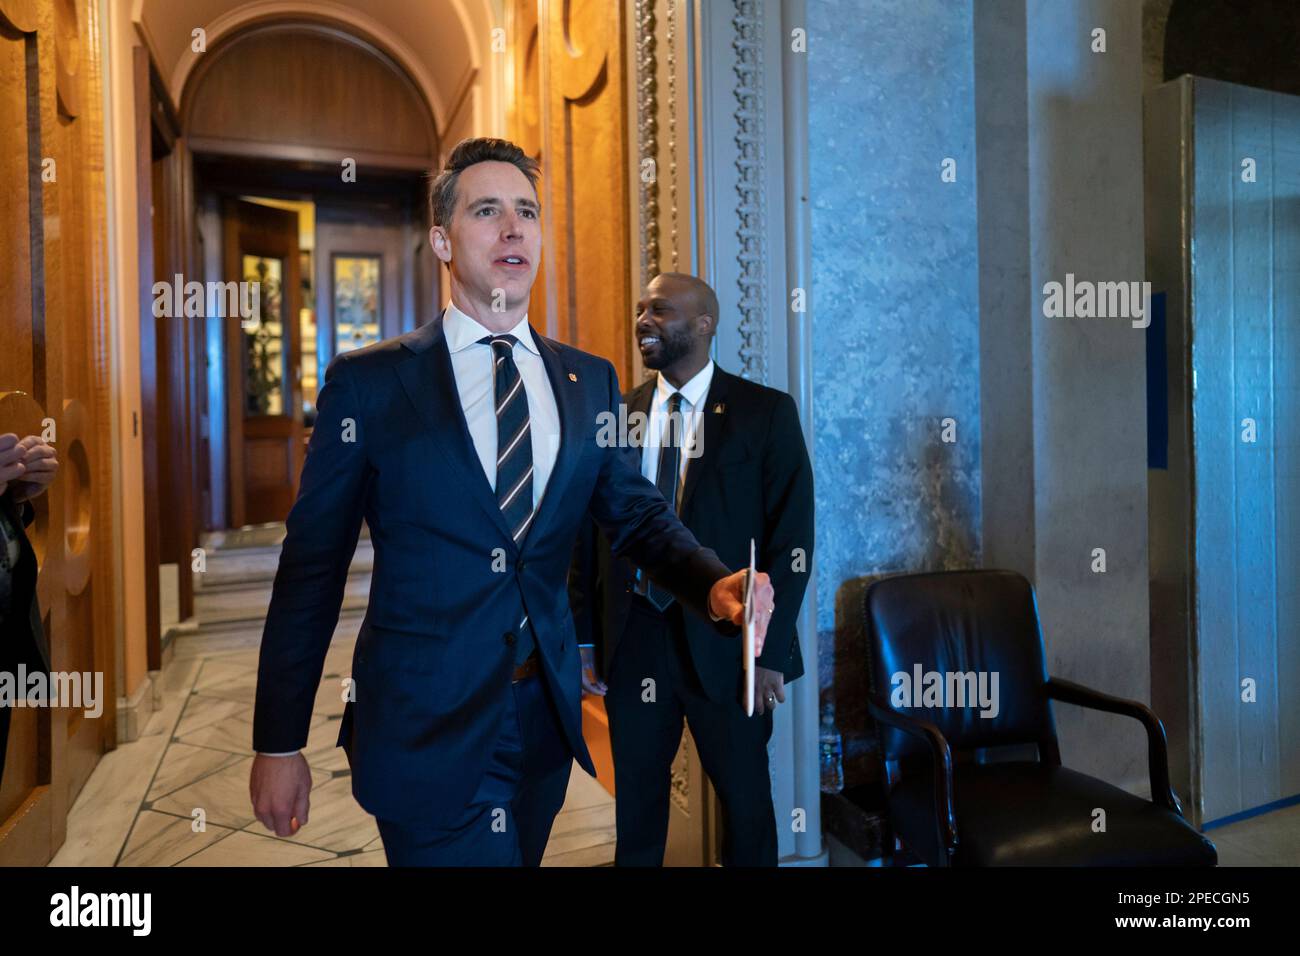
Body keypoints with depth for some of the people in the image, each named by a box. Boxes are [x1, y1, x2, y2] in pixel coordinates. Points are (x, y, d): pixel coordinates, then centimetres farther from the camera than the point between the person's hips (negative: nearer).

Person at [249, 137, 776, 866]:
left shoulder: (590, 381, 3)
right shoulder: (369, 383, -6)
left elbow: (639, 514, 2)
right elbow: (312, 566, -4)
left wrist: (715, 585, -20)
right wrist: (279, 744, -3)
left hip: (546, 719, 4)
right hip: (425, 725, -4)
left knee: (522, 854, 23)